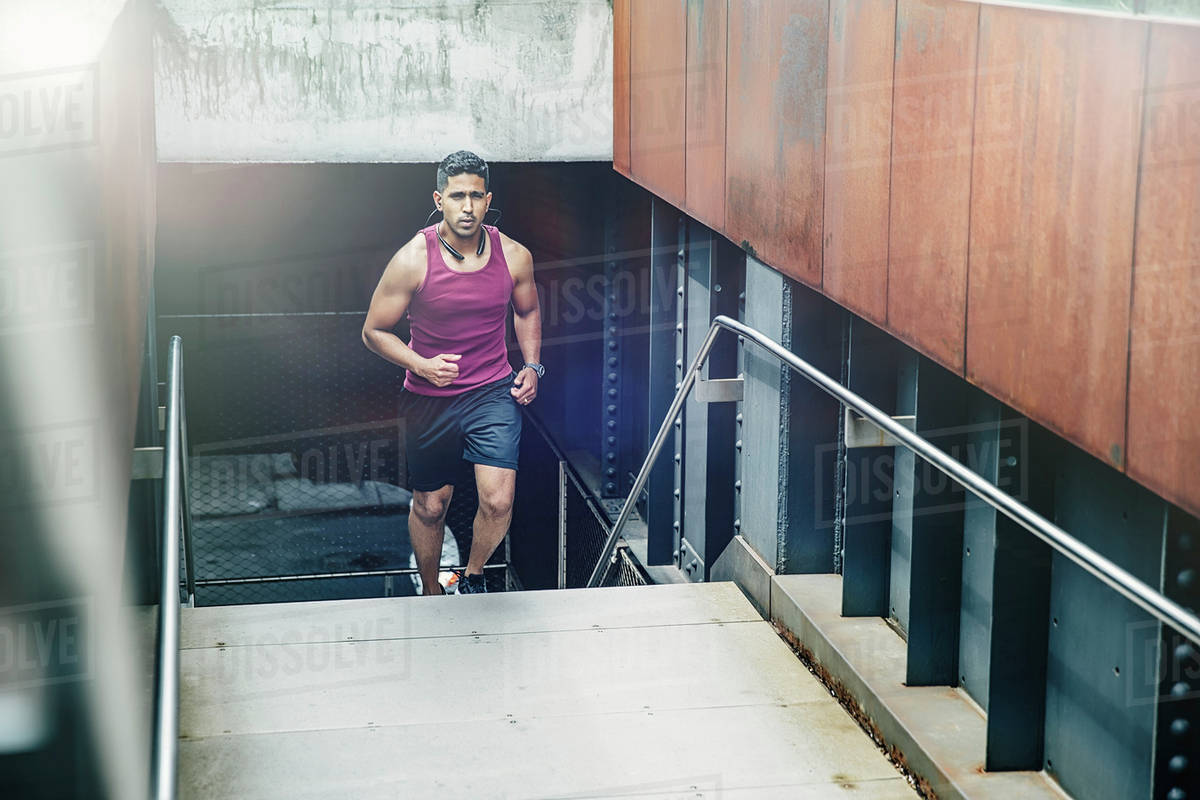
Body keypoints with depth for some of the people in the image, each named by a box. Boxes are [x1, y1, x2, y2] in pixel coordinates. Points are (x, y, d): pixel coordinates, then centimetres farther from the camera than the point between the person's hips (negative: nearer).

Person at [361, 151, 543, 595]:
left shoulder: (514, 256, -5)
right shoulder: (413, 260, -14)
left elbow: (527, 312, 17)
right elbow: (374, 332, -5)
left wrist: (531, 366, 3)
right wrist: (421, 365, -20)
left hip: (493, 393, 1)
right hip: (429, 400, -1)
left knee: (498, 501, -13)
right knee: (430, 505, 13)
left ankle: (472, 576, 18)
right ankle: (431, 593, 39)